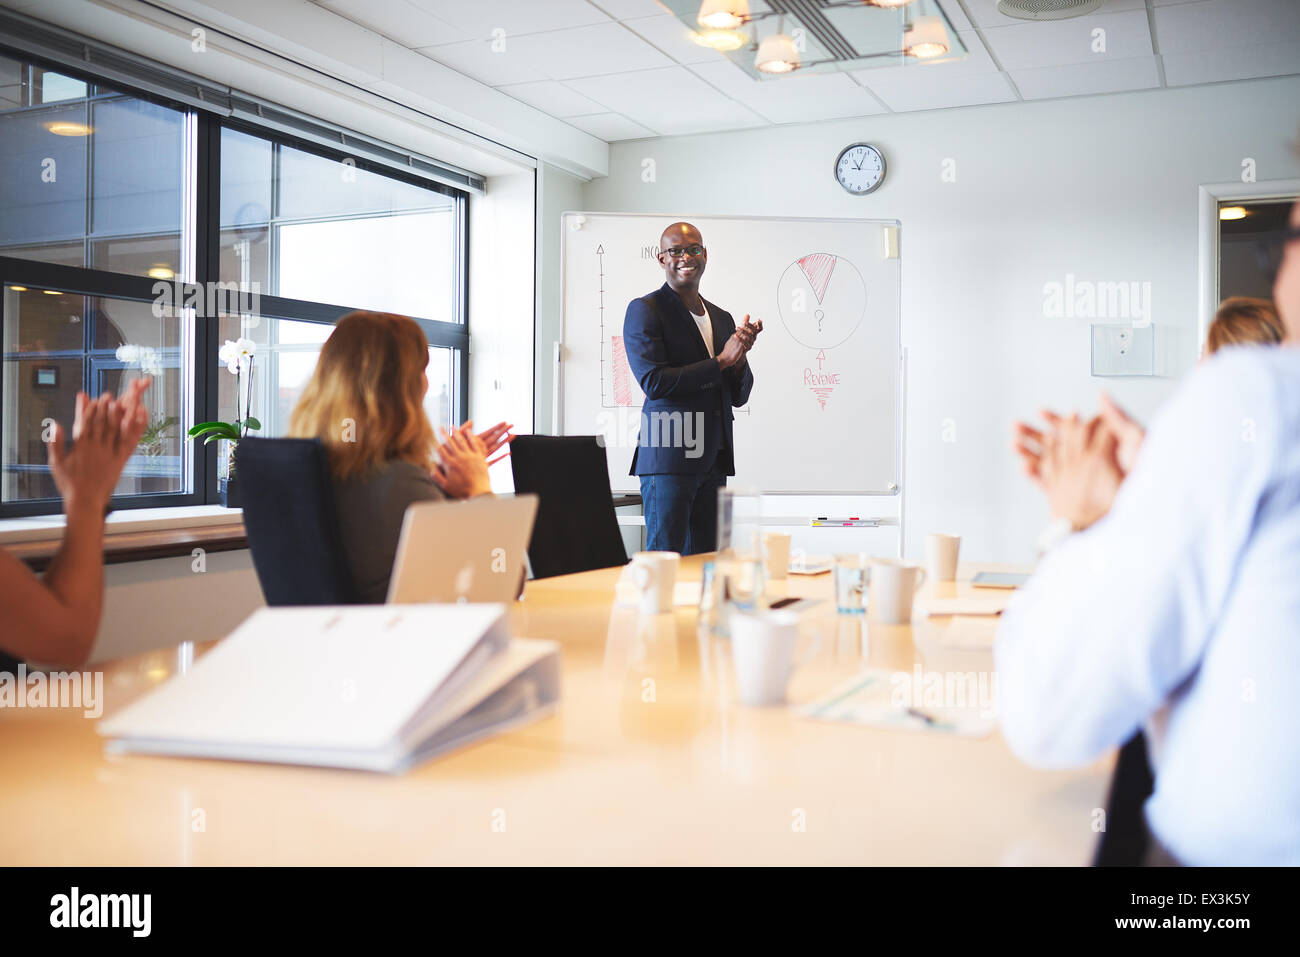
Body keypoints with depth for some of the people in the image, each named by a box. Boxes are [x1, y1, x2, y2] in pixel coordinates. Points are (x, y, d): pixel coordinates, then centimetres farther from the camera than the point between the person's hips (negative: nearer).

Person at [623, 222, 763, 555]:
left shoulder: (722, 318, 18)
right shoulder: (644, 310, -2)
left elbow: (739, 396, 17)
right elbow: (654, 382, -14)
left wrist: (740, 357, -4)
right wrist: (721, 361, -11)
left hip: (714, 462, 6)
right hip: (669, 457, -6)